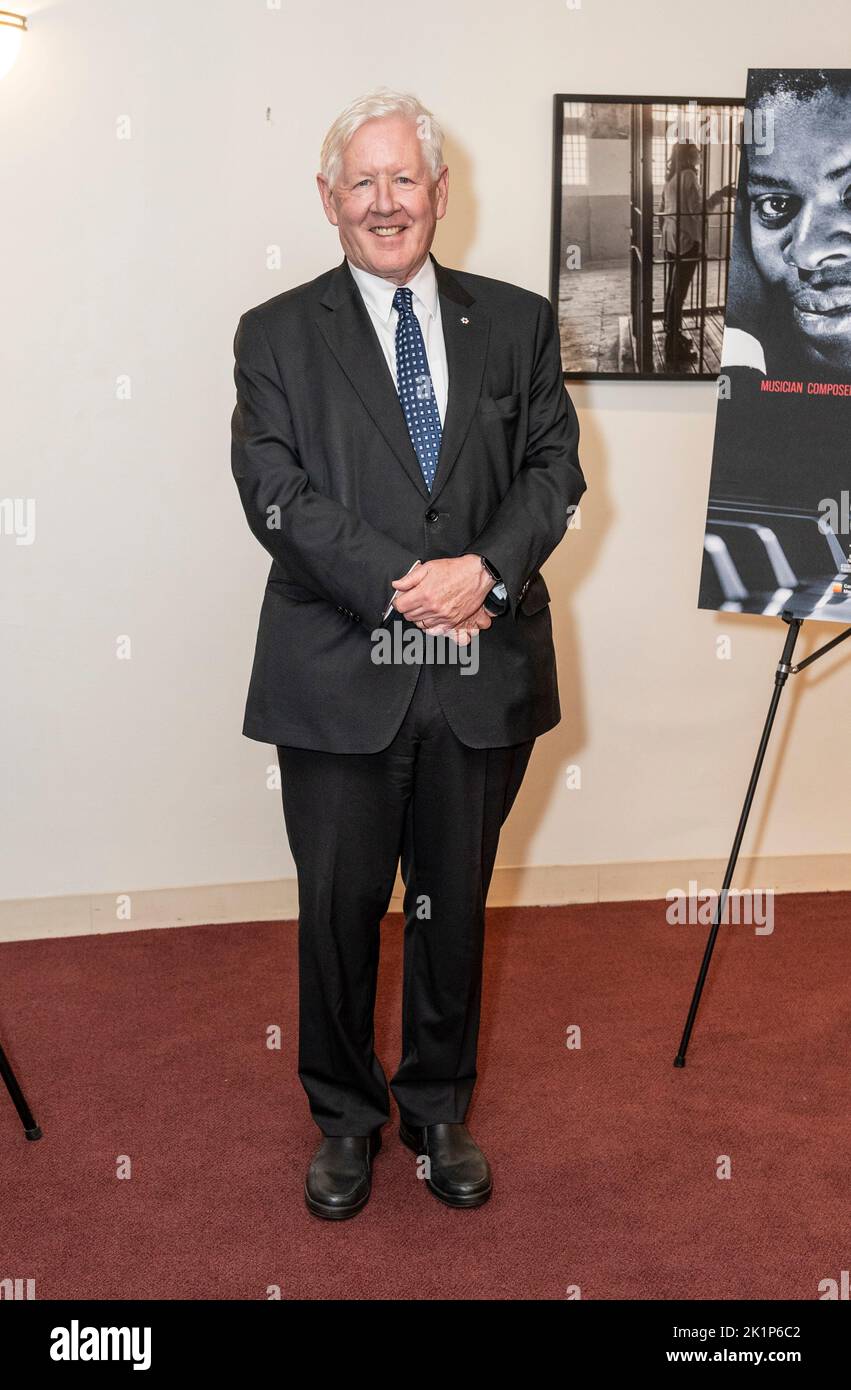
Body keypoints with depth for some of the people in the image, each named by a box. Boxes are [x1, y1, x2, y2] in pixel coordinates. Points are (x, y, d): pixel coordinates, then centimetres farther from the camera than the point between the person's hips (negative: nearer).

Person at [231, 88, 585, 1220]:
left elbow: (555, 467, 4)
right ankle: (347, 1117, 30)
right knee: (339, 910, 8)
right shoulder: (277, 336, 4)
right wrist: (403, 589, -17)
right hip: (339, 678, -1)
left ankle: (439, 1108, 34)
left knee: (455, 905, 14)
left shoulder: (517, 322, 10)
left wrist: (486, 568, -15)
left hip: (485, 676, 2)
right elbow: (276, 494, -7)